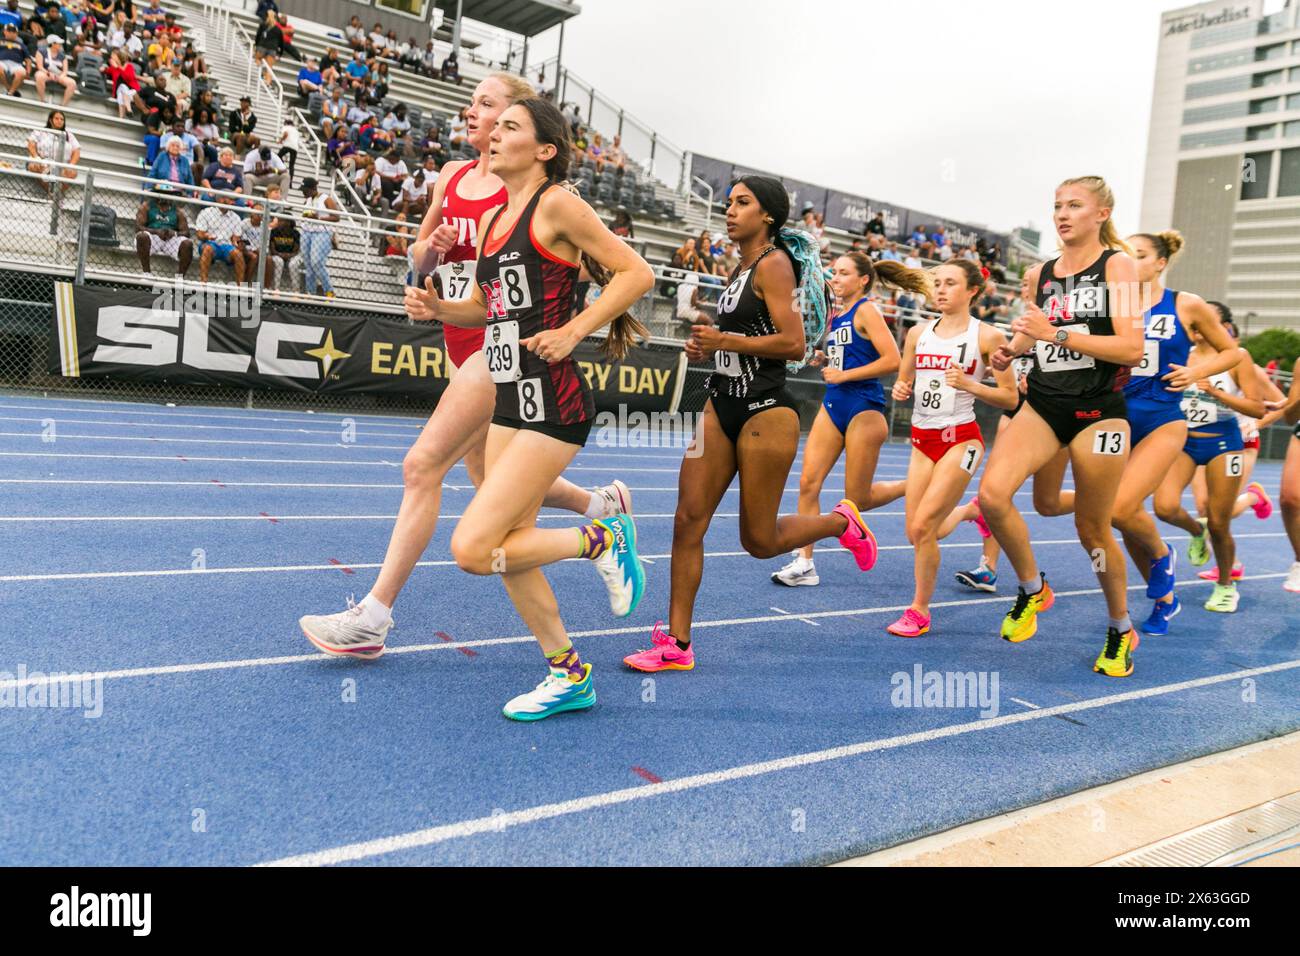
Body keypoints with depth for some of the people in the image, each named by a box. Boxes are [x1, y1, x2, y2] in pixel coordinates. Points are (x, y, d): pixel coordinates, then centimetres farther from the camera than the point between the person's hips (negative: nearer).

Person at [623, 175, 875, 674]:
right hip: (722, 404, 8)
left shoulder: (773, 264, -10)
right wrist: (708, 347, 9)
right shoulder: (743, 267, 15)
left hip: (765, 411, -8)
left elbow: (794, 344, -19)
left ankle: (841, 521, 29)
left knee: (759, 540, 2)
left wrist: (727, 341, -18)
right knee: (688, 520, 0)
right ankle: (676, 643, 7)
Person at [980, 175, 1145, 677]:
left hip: (1098, 410, -4)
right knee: (992, 494, -20)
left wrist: (1057, 333, -21)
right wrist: (1009, 351, 4)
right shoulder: (1040, 274, 10)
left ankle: (1121, 629, 29)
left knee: (1092, 528, 4)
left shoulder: (1117, 265, -4)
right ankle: (1033, 589, 6)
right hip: (1042, 404, 4)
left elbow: (1132, 350, -14)